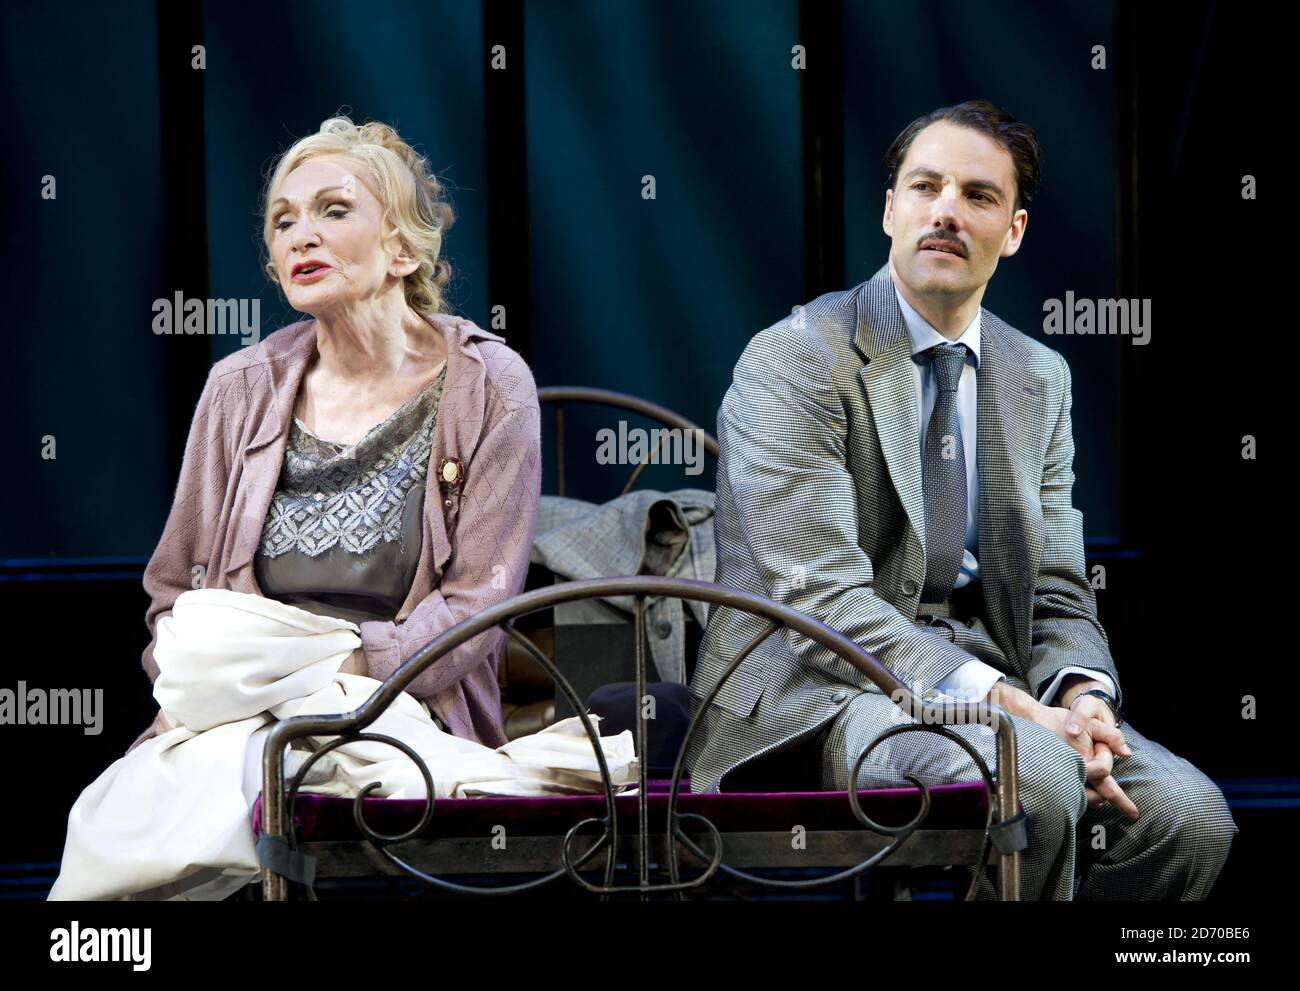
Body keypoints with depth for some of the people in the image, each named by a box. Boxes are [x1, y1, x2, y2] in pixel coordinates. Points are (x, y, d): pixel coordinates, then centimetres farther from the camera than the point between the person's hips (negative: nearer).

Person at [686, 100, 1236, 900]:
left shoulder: (1041, 380, 16)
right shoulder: (792, 362, -5)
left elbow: (1056, 591, 14)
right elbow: (818, 593, -16)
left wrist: (1080, 693, -11)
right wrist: (998, 701, -25)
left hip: (990, 677, 6)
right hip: (830, 695, -6)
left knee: (1190, 815, -21)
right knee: (1035, 781, -35)